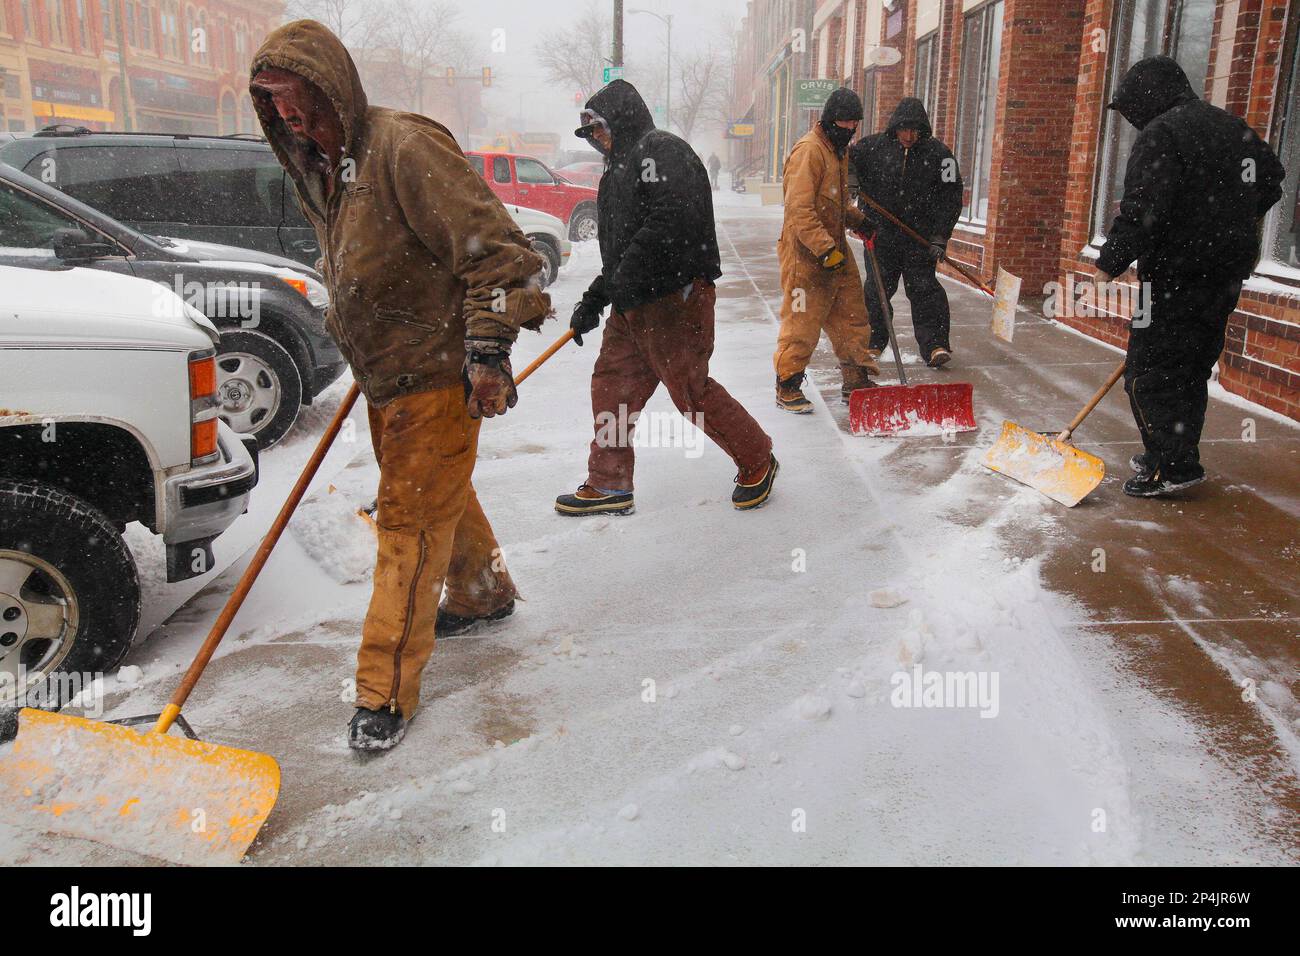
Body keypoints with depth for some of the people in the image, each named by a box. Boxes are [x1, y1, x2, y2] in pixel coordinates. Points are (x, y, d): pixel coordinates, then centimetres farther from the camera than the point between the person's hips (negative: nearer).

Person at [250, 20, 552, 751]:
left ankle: (387, 693, 4)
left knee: (412, 520, -5)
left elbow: (493, 245, -22)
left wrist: (489, 346, -24)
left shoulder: (403, 146, -18)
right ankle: (483, 593, 47)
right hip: (385, 376, 9)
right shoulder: (319, 169, 11)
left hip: (438, 372, -9)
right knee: (440, 496, 23)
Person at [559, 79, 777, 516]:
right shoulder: (620, 168, 24)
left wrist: (618, 282, -24)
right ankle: (608, 486, 17)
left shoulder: (661, 151, -8)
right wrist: (594, 299, 17)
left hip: (675, 298, -10)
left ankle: (757, 462, 15)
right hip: (632, 305, 10)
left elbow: (674, 218, -25)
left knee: (690, 390, -4)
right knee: (612, 385, 7)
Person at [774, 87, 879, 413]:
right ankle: (787, 388, 11)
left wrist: (857, 219, 10)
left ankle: (855, 380, 24)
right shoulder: (809, 150, -16)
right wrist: (826, 249, -27)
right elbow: (800, 209, -24)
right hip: (806, 253, -9)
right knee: (802, 323, -2)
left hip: (836, 250, 9)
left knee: (852, 317, 12)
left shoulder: (839, 150, 16)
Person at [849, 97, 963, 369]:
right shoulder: (874, 147, -2)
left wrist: (940, 237, -10)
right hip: (881, 233, 2)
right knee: (877, 288, 9)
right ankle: (873, 342, 23)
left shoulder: (937, 153, -4)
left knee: (924, 288, -4)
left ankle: (935, 345, -3)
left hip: (920, 236, -1)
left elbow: (950, 198, -4)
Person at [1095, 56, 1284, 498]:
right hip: (1226, 277, 9)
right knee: (1192, 370, 16)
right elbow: (1271, 178, 31)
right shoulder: (1234, 127, 17)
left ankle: (1172, 467, -9)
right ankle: (1176, 455, 24)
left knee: (1149, 373, -6)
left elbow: (1142, 212, -22)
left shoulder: (1159, 134, -12)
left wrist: (1109, 264, -17)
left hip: (1177, 275, -9)